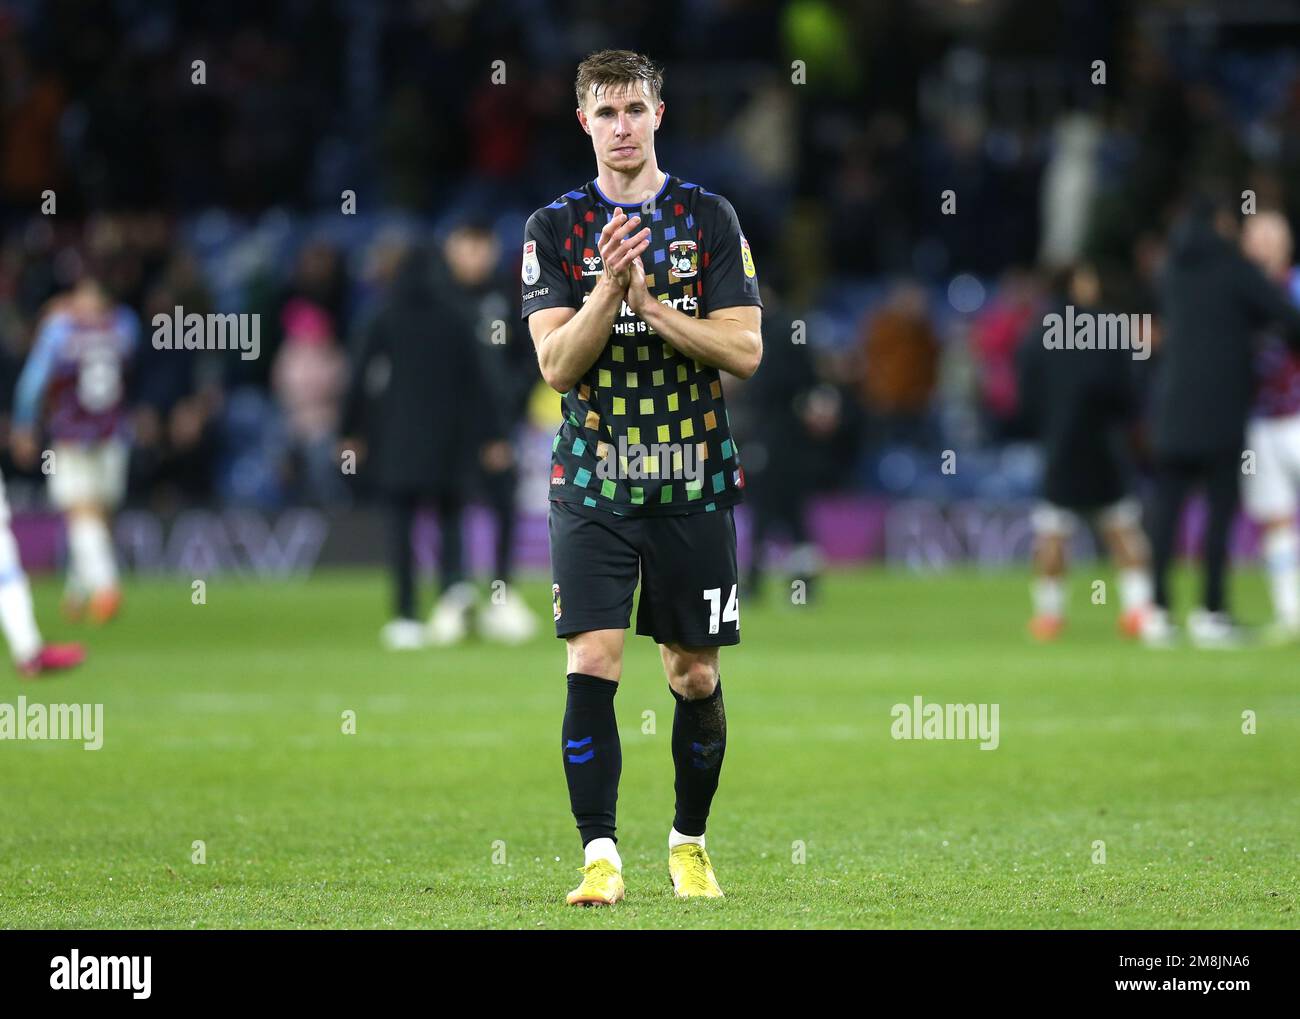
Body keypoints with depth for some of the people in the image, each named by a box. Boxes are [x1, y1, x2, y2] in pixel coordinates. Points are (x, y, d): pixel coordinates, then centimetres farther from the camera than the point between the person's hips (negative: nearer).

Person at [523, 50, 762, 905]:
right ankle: (601, 857, -13)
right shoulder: (556, 228, 2)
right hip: (592, 485, -1)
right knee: (593, 663, -13)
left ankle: (690, 844, 25)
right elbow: (556, 364, -6)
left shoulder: (710, 219, 2)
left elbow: (745, 350, -5)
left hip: (695, 486, 1)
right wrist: (607, 291, -21)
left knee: (695, 676, 7)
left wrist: (649, 303, -16)